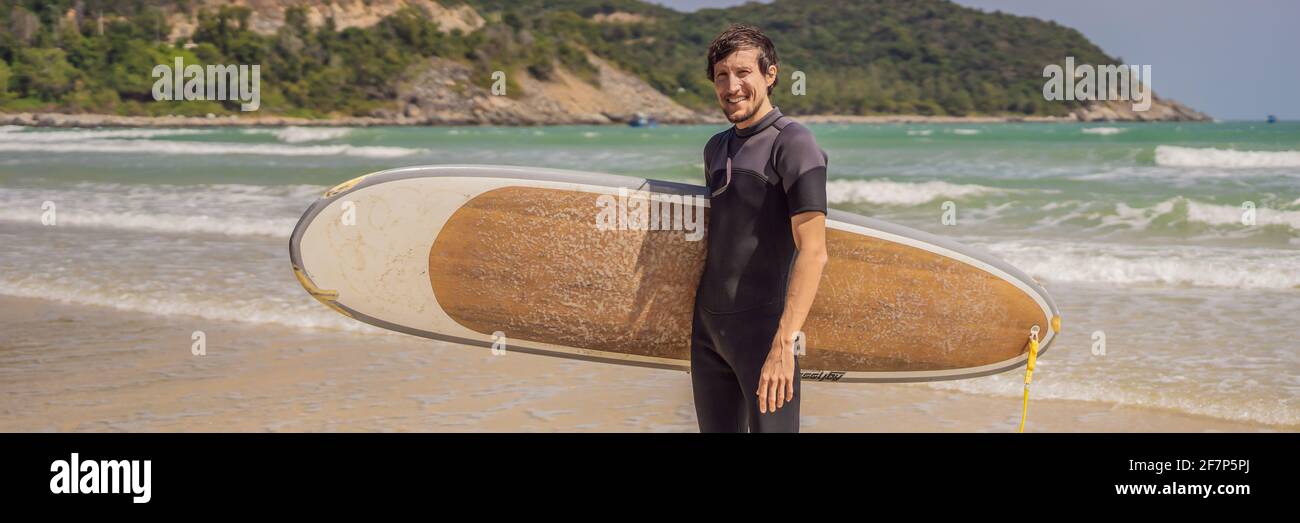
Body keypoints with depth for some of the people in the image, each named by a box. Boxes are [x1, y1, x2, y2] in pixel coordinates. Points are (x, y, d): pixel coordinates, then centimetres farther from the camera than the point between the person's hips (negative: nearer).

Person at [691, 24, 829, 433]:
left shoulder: (793, 143, -11)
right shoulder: (716, 148, 14)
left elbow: (813, 252, -19)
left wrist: (784, 344, -27)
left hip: (763, 324, -7)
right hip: (708, 323, 7)